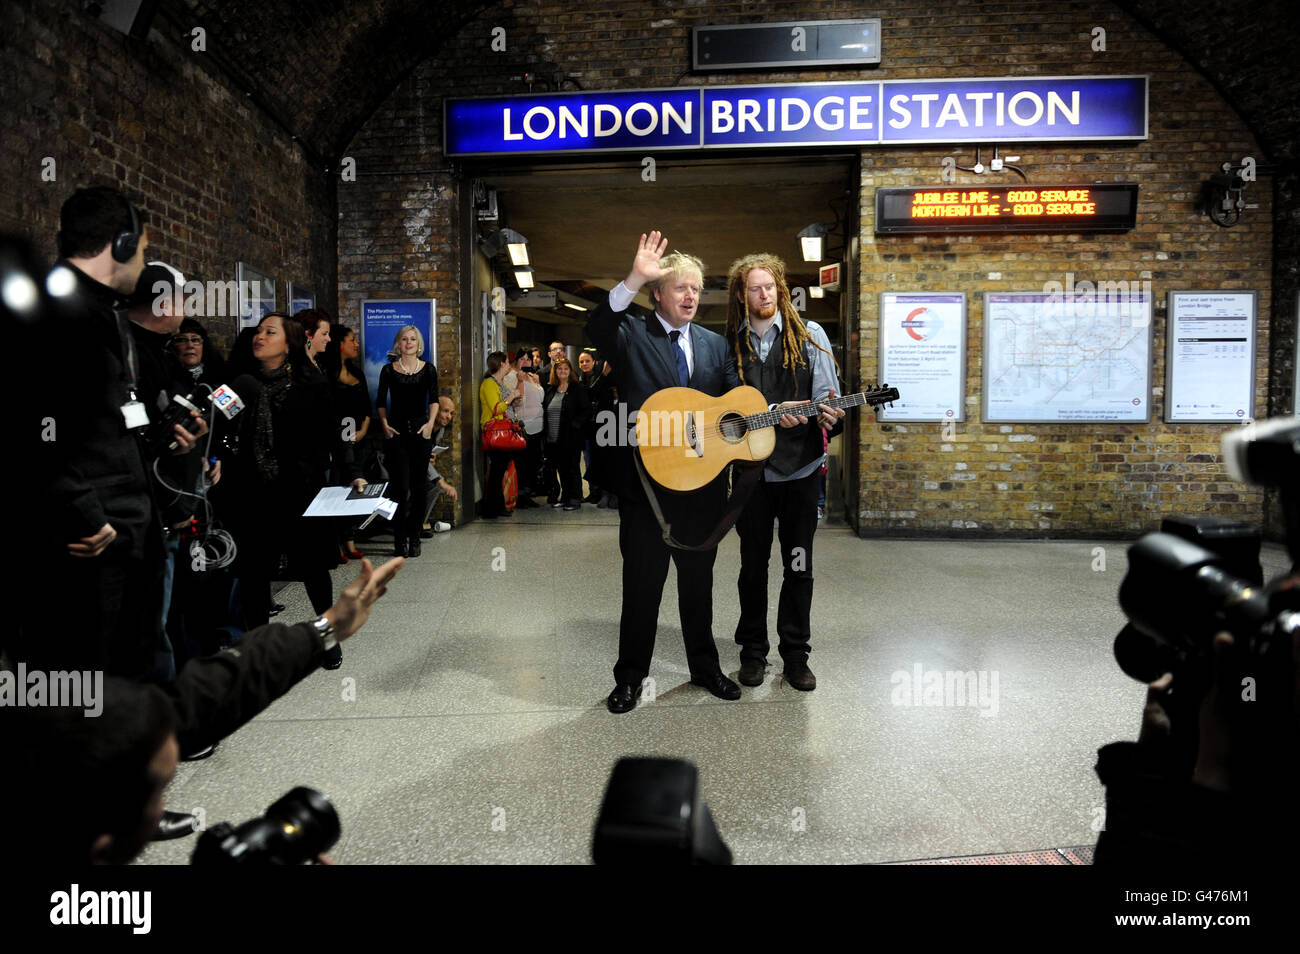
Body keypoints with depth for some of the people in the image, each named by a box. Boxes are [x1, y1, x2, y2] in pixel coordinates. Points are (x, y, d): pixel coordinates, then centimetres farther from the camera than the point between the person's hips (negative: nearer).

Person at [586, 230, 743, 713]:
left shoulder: (715, 344, 13)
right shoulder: (632, 335, -2)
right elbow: (596, 328, -24)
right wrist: (634, 279, -36)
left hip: (703, 483, 4)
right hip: (647, 482, -4)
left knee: (699, 580, 17)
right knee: (641, 584, 7)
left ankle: (705, 667, 33)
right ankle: (630, 677, 22)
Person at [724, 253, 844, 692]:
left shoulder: (809, 335, 4)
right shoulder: (730, 343, 4)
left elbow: (827, 397, 1)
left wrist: (829, 413, -22)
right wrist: (773, 412, -16)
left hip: (800, 466, 0)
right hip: (750, 469, 0)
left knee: (799, 566, 6)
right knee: (753, 565, 9)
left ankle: (795, 653, 20)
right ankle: (753, 651, 24)